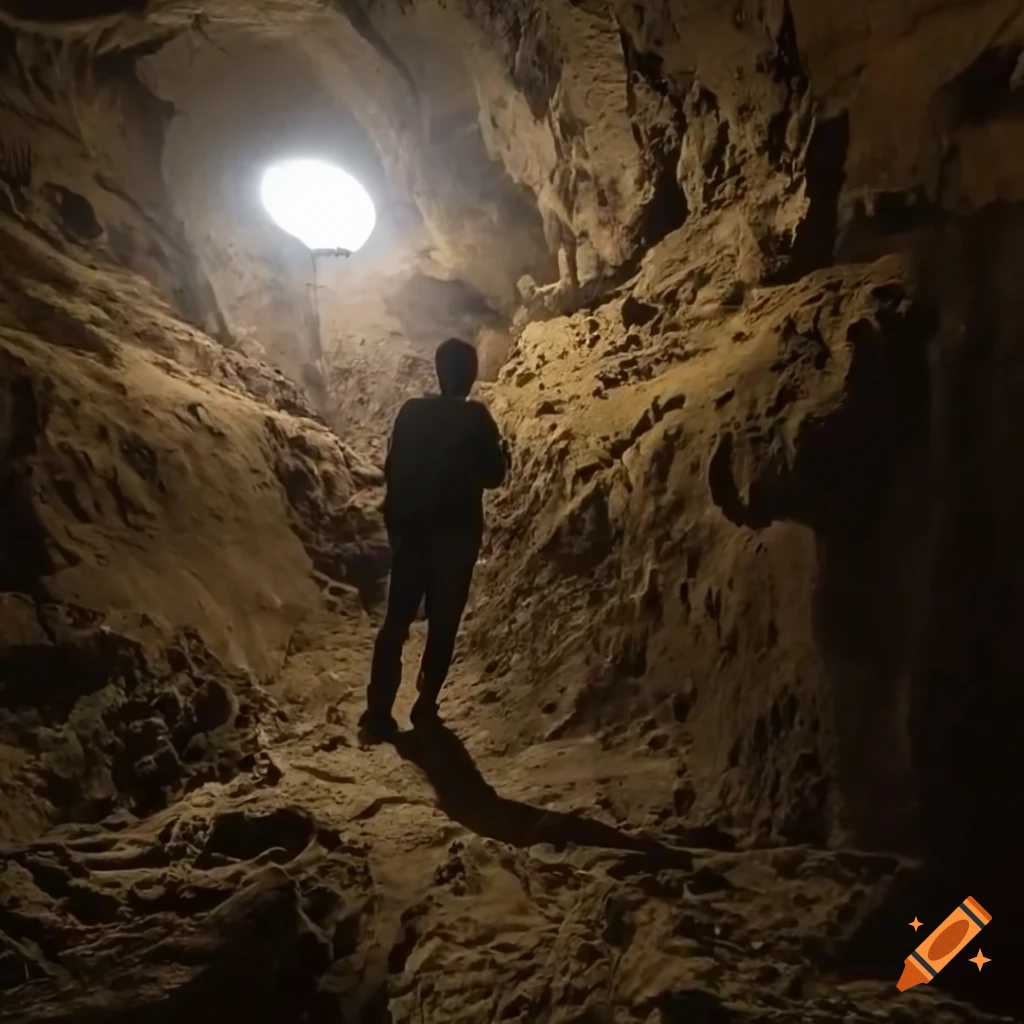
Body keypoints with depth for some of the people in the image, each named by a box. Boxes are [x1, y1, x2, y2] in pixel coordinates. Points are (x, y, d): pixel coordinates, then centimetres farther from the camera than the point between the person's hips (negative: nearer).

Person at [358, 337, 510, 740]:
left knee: (396, 621, 6)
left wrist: (394, 523, 15)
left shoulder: (412, 412, 3)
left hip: (412, 530, 3)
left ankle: (378, 709, 1)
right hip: (457, 534, -3)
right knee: (443, 623, 9)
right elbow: (492, 476, -5)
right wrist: (503, 454, 16)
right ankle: (426, 706, 11)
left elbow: (393, 470, 6)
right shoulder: (476, 417, -8)